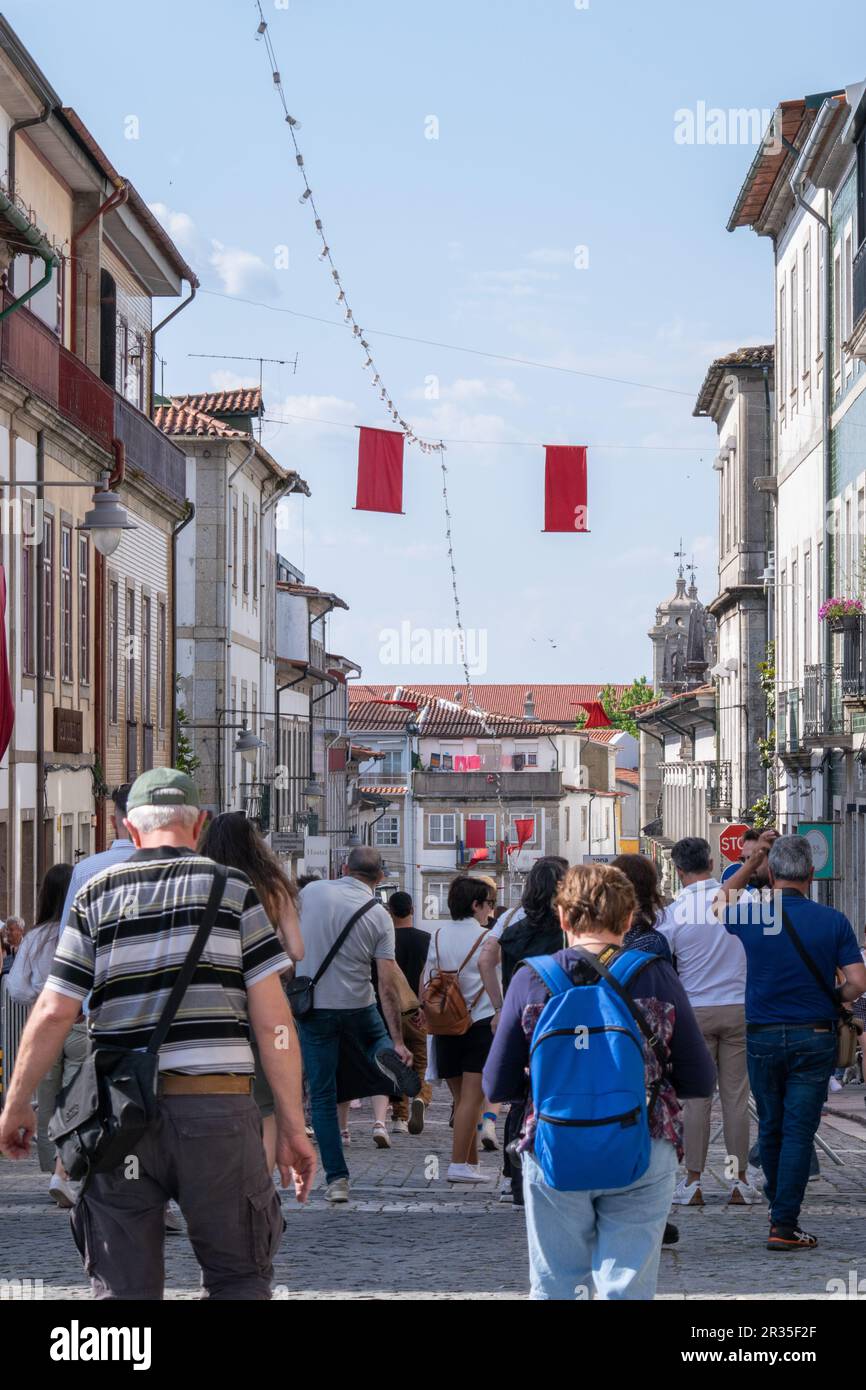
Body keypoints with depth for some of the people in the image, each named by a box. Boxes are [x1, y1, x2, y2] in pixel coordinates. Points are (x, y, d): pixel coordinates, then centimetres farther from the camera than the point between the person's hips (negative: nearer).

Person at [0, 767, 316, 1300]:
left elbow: (52, 1014, 3)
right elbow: (272, 1017, -2)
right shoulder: (234, 888, 4)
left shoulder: (97, 893, 8)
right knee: (239, 1277, 10)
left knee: (124, 1285, 10)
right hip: (216, 1106, -2)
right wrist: (293, 1124, 1)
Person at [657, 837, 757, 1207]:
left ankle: (693, 1182, 5)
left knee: (696, 1097, 4)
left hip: (694, 1011, -1)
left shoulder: (674, 911, -6)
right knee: (736, 1096, 4)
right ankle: (740, 1182, 6)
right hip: (738, 1007, 1)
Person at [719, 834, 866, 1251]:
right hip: (813, 1038, -2)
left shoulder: (749, 915, -5)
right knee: (799, 1130, -1)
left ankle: (778, 1206, 32)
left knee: (770, 1127, 17)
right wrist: (832, 1000, 9)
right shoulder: (832, 921, -8)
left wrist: (750, 864, 17)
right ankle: (784, 1225, -5)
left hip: (762, 1037, 2)